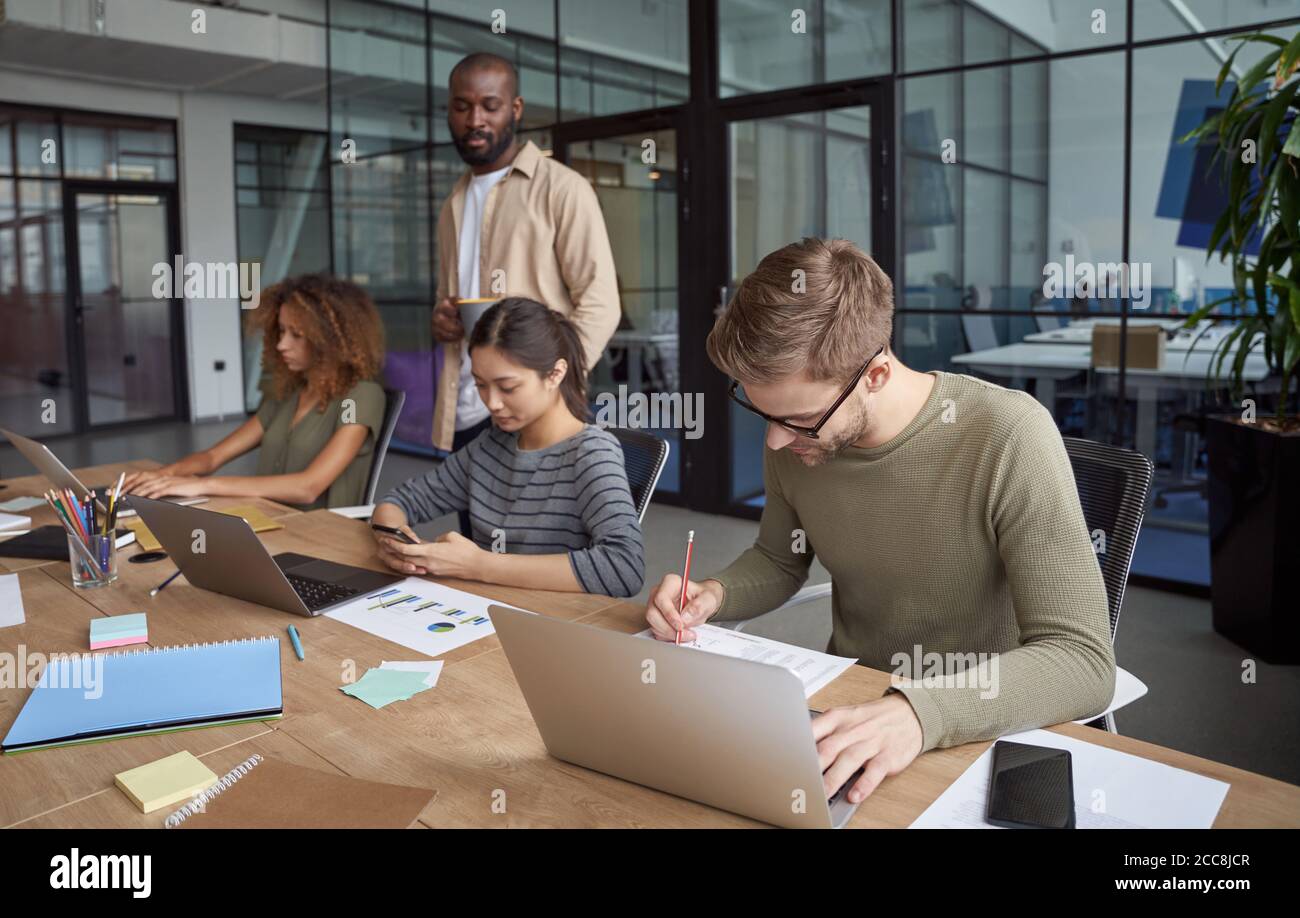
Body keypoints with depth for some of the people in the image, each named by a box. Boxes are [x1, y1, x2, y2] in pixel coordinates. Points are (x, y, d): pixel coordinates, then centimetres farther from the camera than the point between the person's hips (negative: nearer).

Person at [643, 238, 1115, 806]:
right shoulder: (792, 439, -7)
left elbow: (1084, 663, -25)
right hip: (841, 706, 4)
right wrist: (714, 595, -10)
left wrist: (918, 712, -41)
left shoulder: (1007, 439, -23)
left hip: (977, 727, -3)